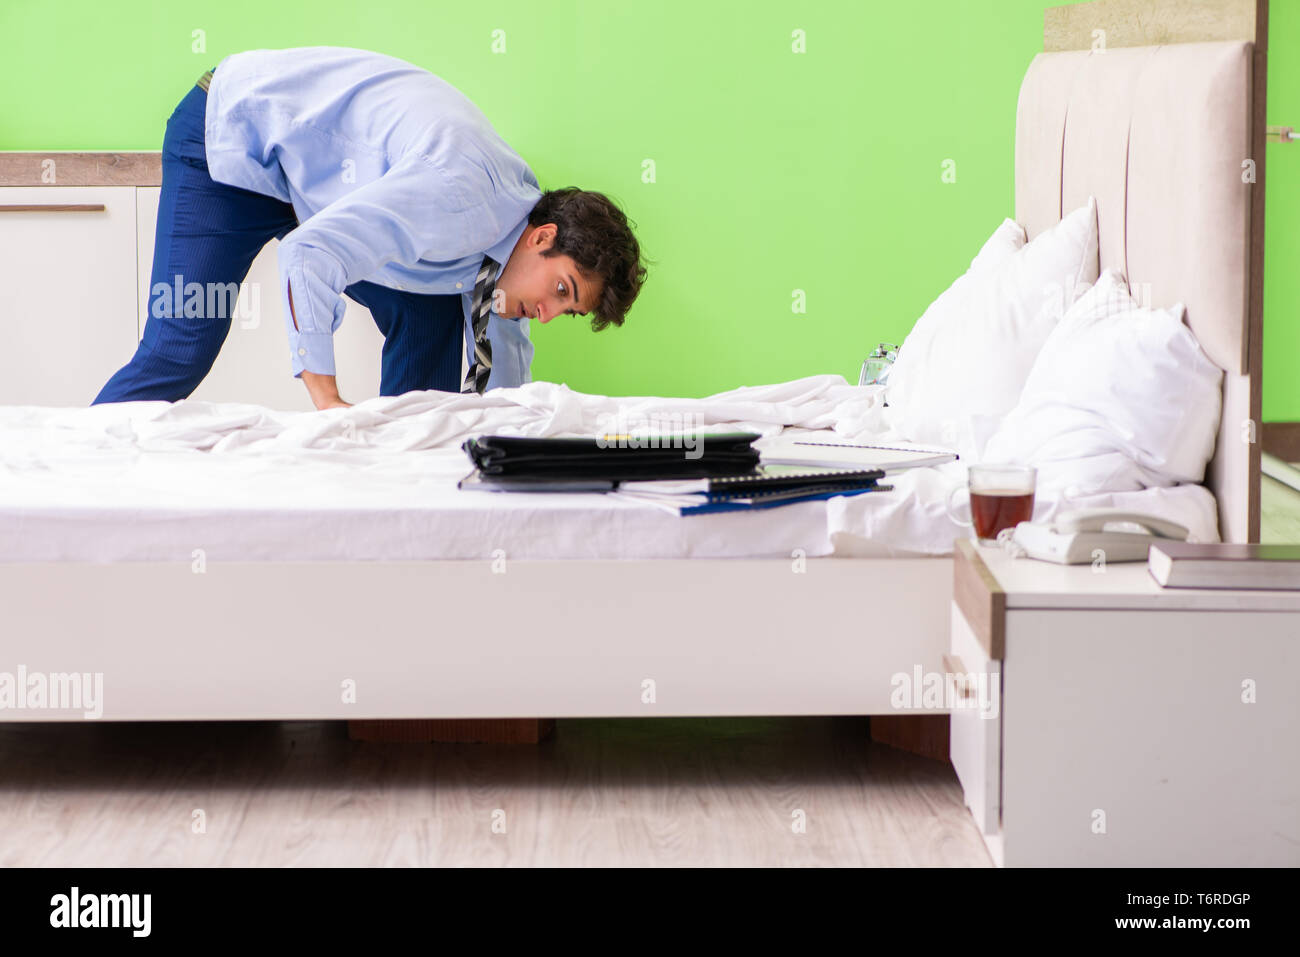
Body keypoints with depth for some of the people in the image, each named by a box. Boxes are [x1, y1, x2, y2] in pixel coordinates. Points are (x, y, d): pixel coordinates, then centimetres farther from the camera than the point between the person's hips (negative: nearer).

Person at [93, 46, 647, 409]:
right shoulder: (460, 194, -35)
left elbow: (502, 355, 12)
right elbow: (310, 254, -40)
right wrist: (327, 400, -38)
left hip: (311, 169, 9)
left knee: (430, 319, -1)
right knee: (183, 347, -16)